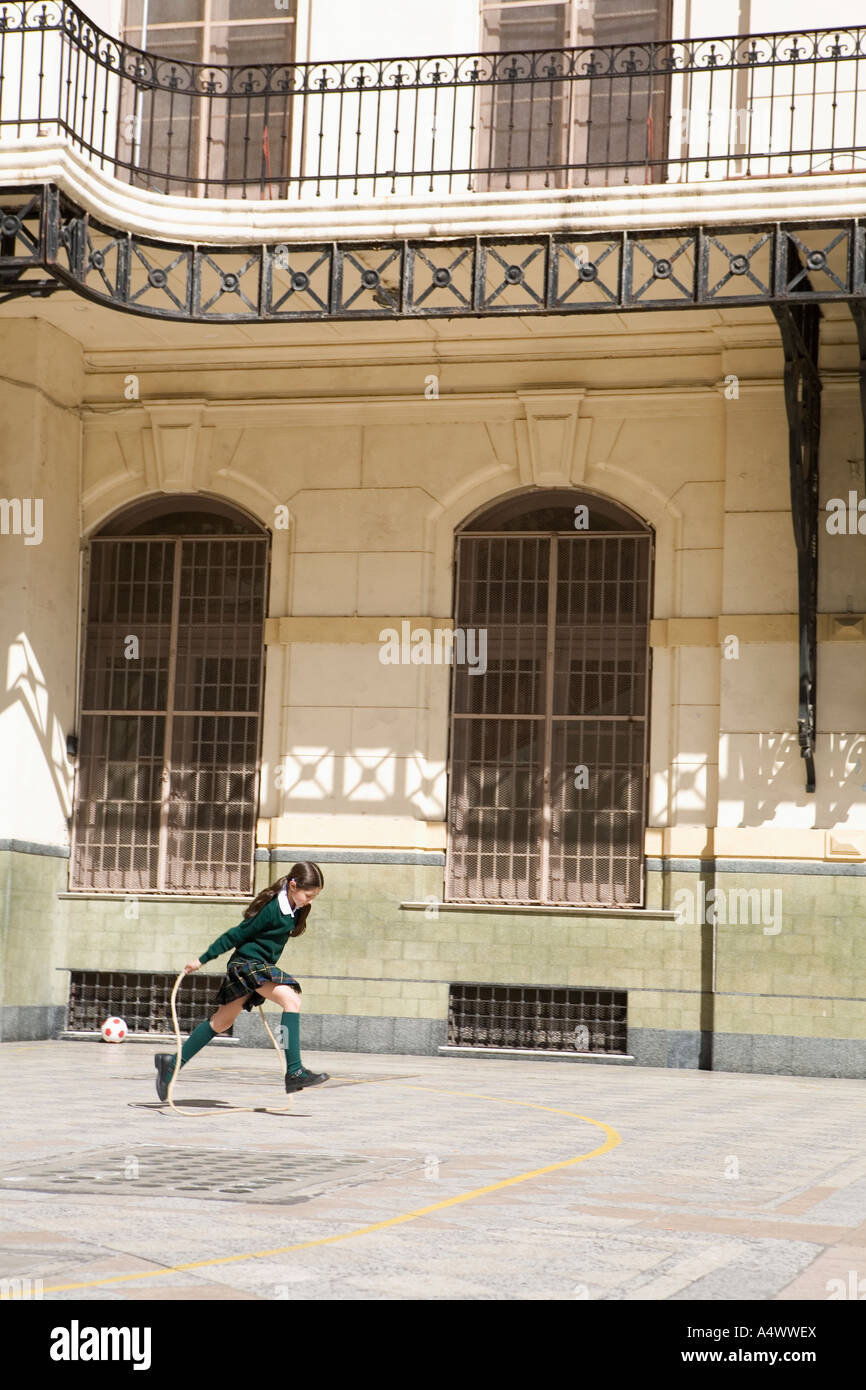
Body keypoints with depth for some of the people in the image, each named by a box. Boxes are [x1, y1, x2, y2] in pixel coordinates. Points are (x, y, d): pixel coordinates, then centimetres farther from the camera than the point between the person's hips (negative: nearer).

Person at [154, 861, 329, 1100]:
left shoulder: (294, 909, 7)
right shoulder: (272, 909, -21)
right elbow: (237, 934, -14)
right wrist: (202, 960, -7)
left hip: (260, 967, 10)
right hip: (247, 964, -10)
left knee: (221, 1022, 16)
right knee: (292, 1000, -26)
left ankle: (172, 1063, 26)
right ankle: (294, 1072, -31)